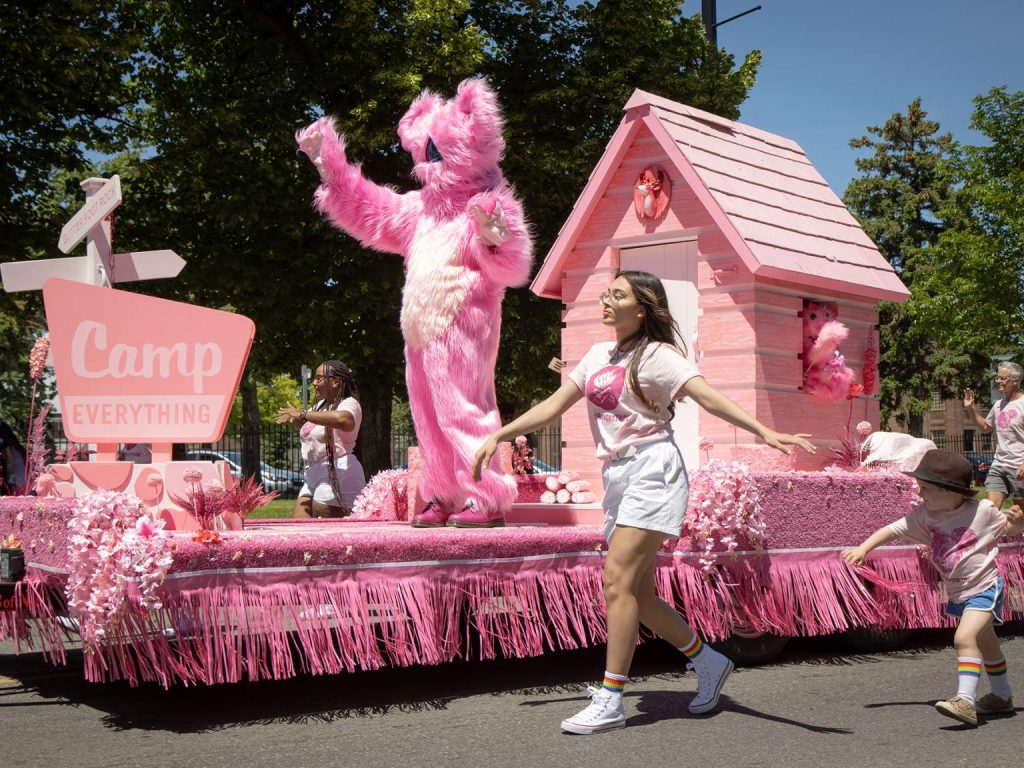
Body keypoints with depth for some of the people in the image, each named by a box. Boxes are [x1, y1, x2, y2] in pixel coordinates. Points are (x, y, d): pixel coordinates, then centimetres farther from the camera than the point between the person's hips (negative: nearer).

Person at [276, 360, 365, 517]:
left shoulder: (349, 404, -8)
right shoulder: (321, 404, 21)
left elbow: (343, 420, -34)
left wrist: (303, 415, -24)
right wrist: (295, 417, 17)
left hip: (337, 474, -10)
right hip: (314, 477, 10)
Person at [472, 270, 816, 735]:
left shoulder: (655, 356, -5)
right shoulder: (598, 355, 16)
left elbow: (708, 396, -17)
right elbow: (553, 406, 20)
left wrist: (763, 432, -30)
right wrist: (498, 436, 18)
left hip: (651, 470, -8)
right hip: (617, 477, 8)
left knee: (618, 579, -14)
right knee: (638, 593, 8)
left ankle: (609, 703, -11)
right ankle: (708, 662, 27)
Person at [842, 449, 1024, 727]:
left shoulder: (982, 510, -16)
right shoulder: (925, 515, -5)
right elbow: (893, 530, -2)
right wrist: (863, 549, -11)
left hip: (984, 587, -6)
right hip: (956, 592, 6)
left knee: (965, 637, -25)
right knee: (986, 643, 22)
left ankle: (965, 701, -30)